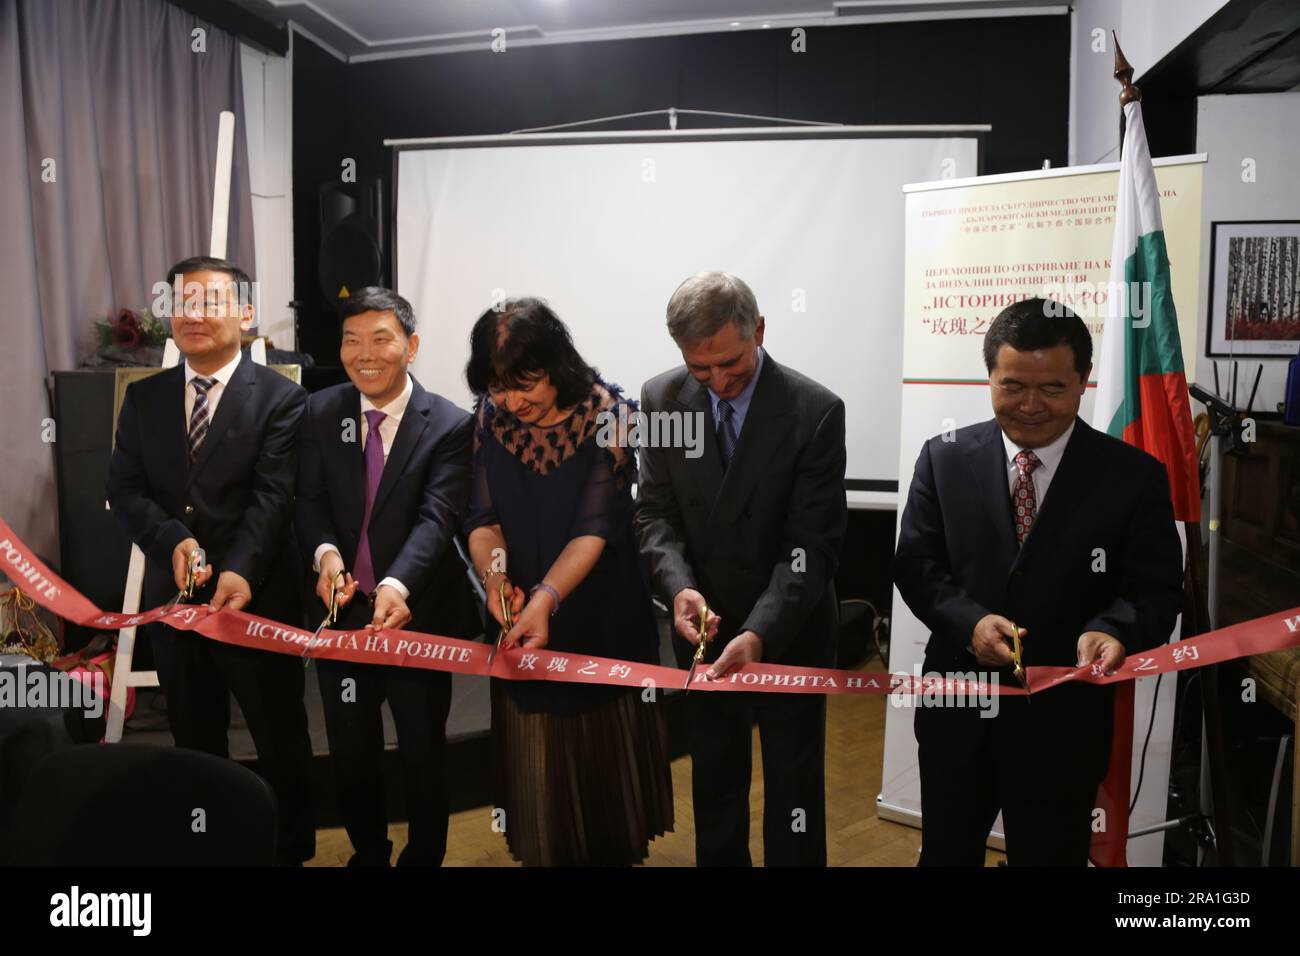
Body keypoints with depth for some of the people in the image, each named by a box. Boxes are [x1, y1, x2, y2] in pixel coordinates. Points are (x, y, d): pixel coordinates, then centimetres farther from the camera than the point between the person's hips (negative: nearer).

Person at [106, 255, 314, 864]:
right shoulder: (144, 397, 8)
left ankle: (291, 848, 30)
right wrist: (173, 541, -18)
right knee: (194, 742, 19)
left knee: (281, 740, 11)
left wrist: (239, 570, -30)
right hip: (172, 598, 4)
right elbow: (124, 489, 1)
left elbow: (272, 496, -16)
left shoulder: (280, 398, -7)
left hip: (256, 598, -4)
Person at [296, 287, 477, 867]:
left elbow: (437, 517, -23)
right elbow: (310, 501, -1)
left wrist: (398, 585, -40)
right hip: (342, 612, 4)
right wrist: (325, 551, -24)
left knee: (423, 755, 15)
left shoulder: (451, 426, -13)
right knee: (350, 754, 20)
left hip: (417, 615, -3)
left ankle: (423, 857, 40)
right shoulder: (320, 412, 0)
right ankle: (368, 852, 45)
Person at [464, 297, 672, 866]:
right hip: (525, 619, 3)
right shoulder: (489, 417, -6)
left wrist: (547, 598, -33)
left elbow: (595, 527, -20)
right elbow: (483, 516, -3)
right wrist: (494, 572, -24)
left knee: (607, 753, 14)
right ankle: (545, 853, 34)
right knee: (536, 764, 13)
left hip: (603, 621, -2)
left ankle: (613, 852, 36)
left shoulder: (608, 414, -16)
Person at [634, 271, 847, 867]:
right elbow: (656, 512, -2)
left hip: (788, 634, -3)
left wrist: (760, 634, -31)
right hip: (705, 629, 3)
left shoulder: (815, 411, -18)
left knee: (793, 792, 11)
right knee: (713, 782, 20)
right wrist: (679, 587, -21)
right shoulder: (662, 399, -7)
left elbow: (812, 547, -19)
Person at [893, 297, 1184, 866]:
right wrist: (969, 621, -21)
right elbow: (915, 564, -3)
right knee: (945, 853, 22)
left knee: (1050, 856, 18)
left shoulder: (1134, 477, -7)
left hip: (1063, 719, -1)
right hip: (956, 712, 2)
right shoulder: (944, 460, -2)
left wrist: (1115, 629, -29)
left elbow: (1156, 589, -6)